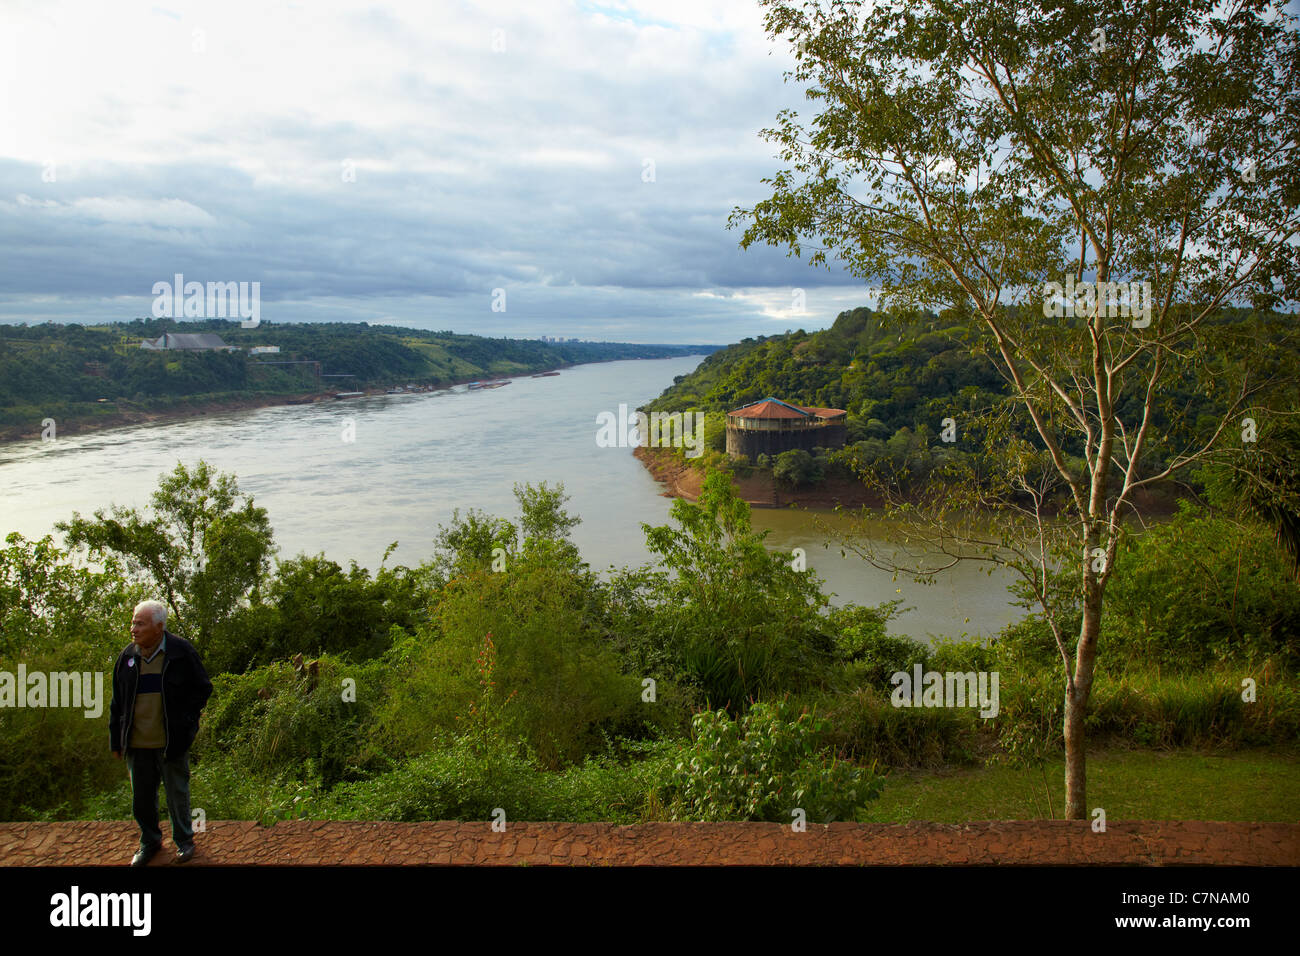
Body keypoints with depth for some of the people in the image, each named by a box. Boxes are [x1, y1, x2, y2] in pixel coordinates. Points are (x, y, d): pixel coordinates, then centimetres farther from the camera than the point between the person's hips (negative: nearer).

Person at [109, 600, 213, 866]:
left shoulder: (181, 652, -9)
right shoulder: (127, 656, 3)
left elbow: (202, 689, 1)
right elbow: (117, 702, 11)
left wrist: (184, 721, -7)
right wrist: (116, 739, 9)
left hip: (172, 743, -3)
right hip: (137, 744, 4)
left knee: (177, 794, 10)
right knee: (142, 797, 13)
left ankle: (184, 840, 29)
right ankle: (149, 841, 33)